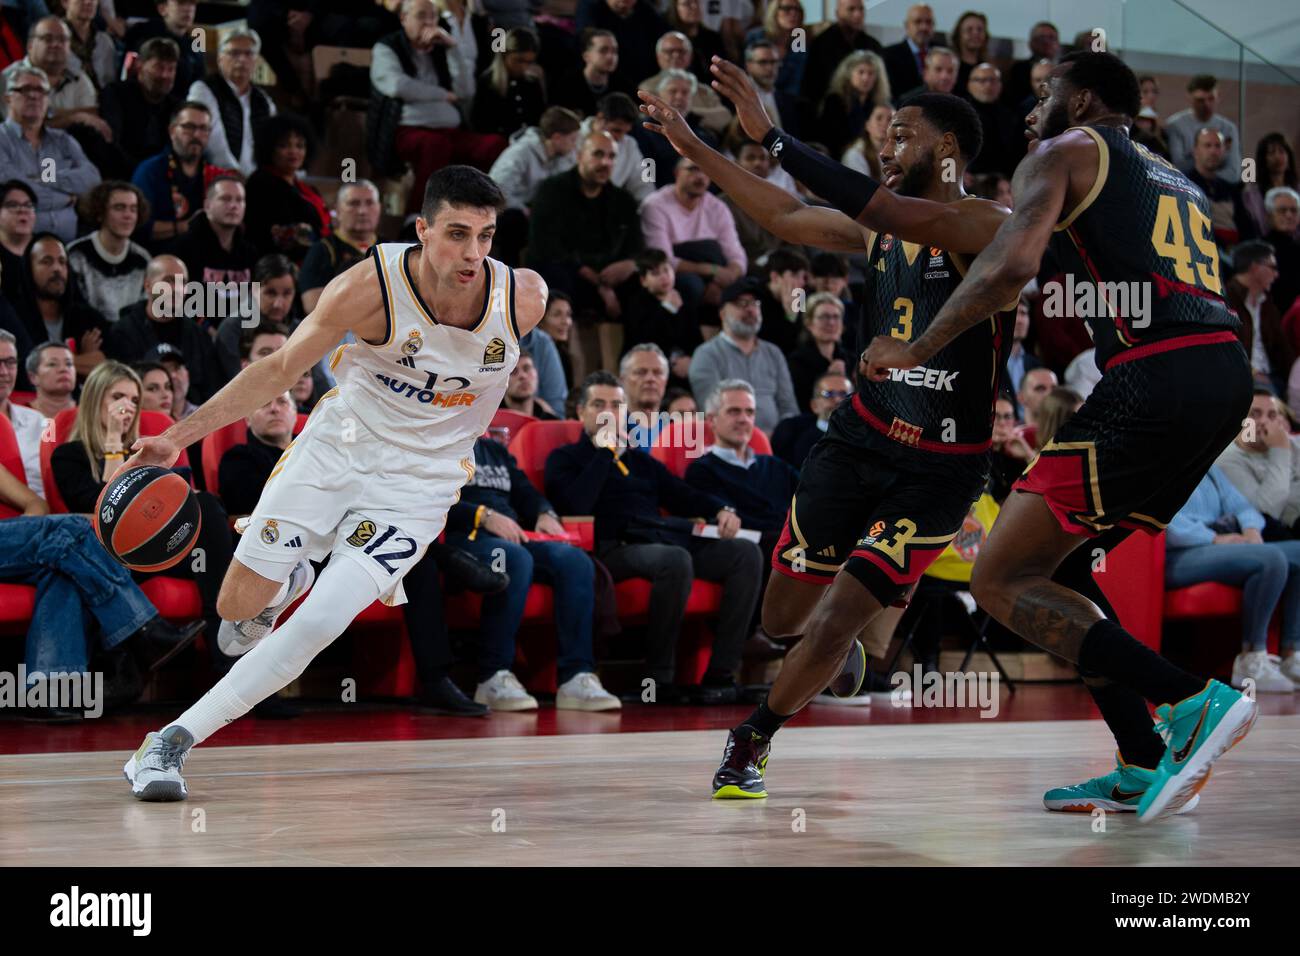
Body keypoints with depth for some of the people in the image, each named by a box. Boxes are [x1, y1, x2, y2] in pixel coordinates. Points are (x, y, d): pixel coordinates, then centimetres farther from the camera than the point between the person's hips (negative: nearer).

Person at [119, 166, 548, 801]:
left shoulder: (525, 299, -18)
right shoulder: (371, 287, -22)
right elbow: (281, 369, -11)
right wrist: (182, 434, -17)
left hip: (420, 483, 0)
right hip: (337, 445, 0)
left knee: (319, 626, -16)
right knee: (238, 607, 3)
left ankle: (173, 741, -7)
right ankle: (288, 581, 41)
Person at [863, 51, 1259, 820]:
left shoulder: (1066, 152, 7)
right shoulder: (1173, 179, 31)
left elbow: (1012, 265, -9)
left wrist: (917, 351, 0)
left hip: (1155, 376, -8)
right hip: (1228, 374, 8)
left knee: (1002, 581, -4)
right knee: (1061, 562, 21)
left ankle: (1194, 701, -17)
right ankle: (1146, 767, 12)